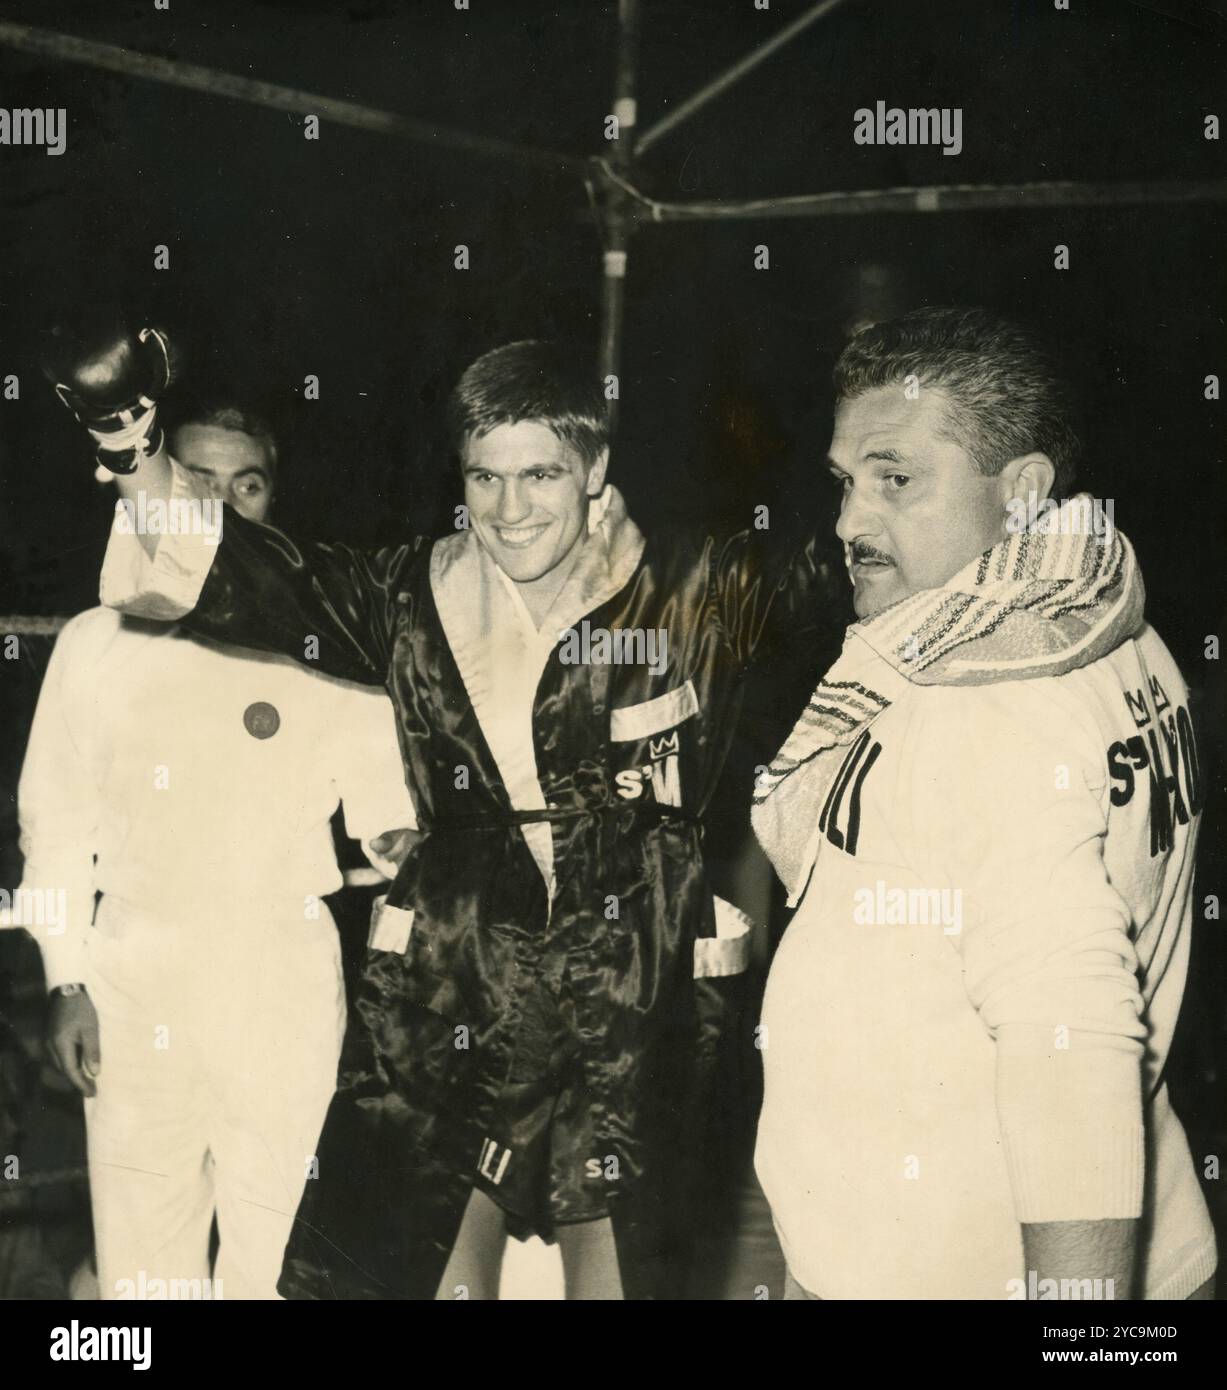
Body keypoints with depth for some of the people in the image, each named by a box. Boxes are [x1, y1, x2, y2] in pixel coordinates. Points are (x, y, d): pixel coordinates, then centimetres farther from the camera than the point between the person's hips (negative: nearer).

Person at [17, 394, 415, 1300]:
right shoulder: (99, 643, 5)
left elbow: (381, 798, 2)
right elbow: (57, 820, 7)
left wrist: (402, 851, -21)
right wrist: (67, 984, 2)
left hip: (286, 989, 0)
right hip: (138, 988, 0)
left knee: (267, 1255, 5)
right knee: (142, 1262, 3)